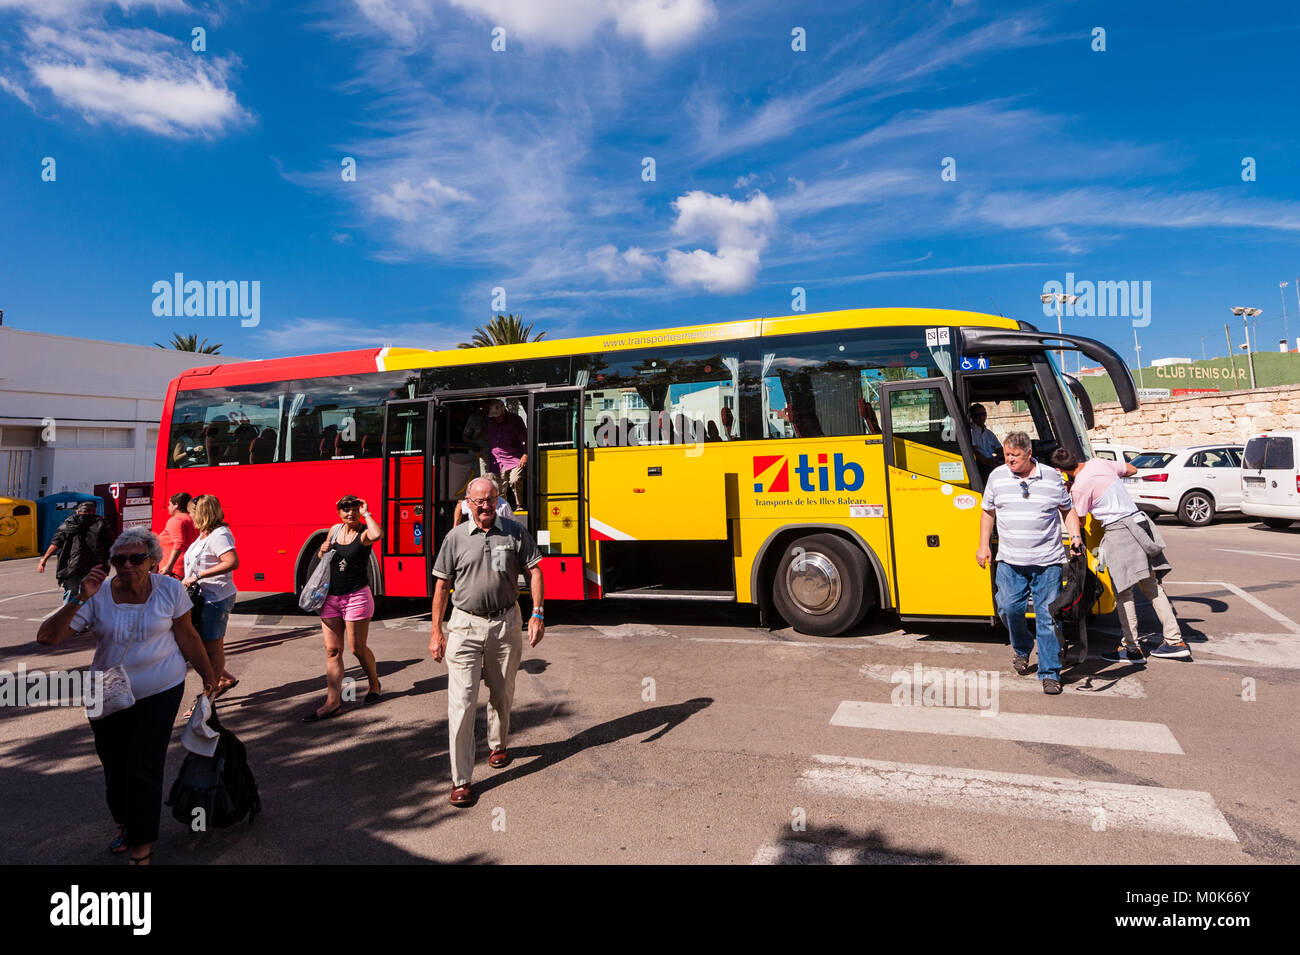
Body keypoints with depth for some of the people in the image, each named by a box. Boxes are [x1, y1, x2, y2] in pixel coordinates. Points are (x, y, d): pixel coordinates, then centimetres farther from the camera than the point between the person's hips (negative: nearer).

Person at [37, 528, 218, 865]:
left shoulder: (170, 589, -9)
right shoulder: (97, 596, -9)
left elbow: (186, 636, 1)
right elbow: (47, 637, -15)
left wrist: (207, 675, 4)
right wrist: (79, 598, -27)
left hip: (160, 694, -2)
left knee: (143, 771, -3)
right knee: (114, 768, 15)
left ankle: (141, 845, 16)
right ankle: (124, 823, 44)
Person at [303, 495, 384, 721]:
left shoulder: (364, 532, -10)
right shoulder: (335, 530, 8)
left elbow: (377, 535, -36)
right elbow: (322, 557, 25)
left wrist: (366, 513, -21)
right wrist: (322, 550, 0)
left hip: (357, 597, -6)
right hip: (331, 598, 6)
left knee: (357, 648, 4)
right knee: (332, 650, 4)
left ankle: (374, 683, 30)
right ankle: (333, 702, 6)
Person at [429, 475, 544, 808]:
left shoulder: (515, 532, -1)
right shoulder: (455, 537, -1)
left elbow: (534, 571, 2)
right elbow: (442, 585, 3)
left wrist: (537, 614, -6)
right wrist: (436, 631, 1)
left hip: (506, 624, 1)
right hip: (465, 627, -1)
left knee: (502, 694, 18)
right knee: (461, 702, -6)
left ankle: (498, 745, 45)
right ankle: (461, 780, 2)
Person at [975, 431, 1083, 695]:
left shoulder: (1052, 477, 3)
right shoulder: (997, 476, 6)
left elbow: (1068, 510, 15)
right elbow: (988, 512, 15)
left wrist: (1075, 536, 0)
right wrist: (983, 545, 9)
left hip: (1048, 561, -1)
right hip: (1010, 561, 1)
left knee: (1048, 616, -1)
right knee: (1009, 607, -5)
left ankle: (1050, 673, 8)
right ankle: (1021, 649, 26)